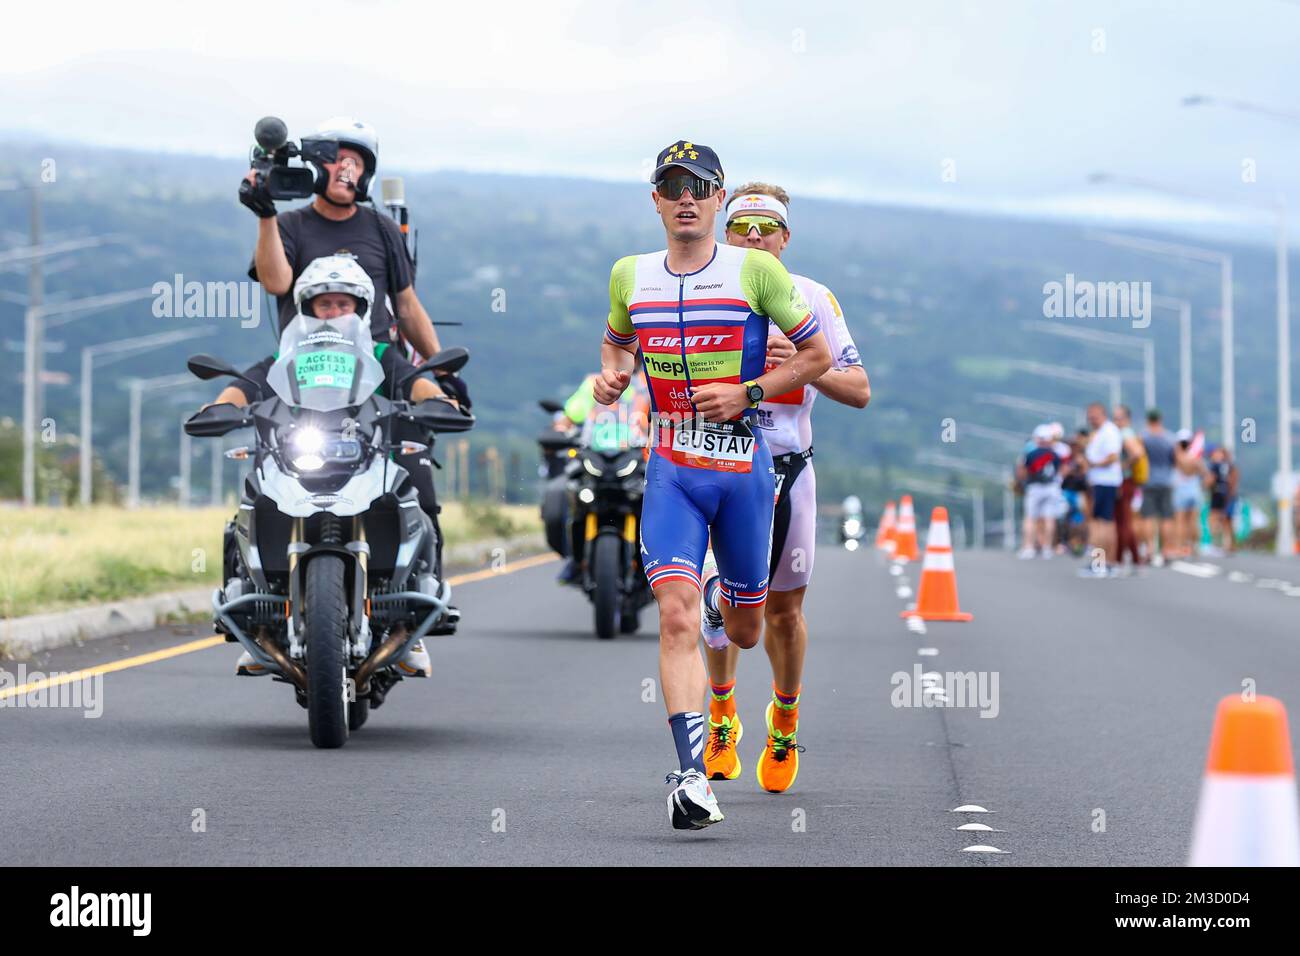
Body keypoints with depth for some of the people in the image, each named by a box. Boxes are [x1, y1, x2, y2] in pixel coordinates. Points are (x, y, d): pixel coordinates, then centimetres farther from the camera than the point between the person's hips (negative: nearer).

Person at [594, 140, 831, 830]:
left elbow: (816, 354, 0)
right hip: (670, 470, 1)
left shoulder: (756, 271, -6)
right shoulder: (630, 276, 4)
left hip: (743, 468, 0)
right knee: (677, 619, -18)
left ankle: (720, 591, 53)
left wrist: (747, 394, -12)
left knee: (744, 632, 15)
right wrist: (612, 375, 1)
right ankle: (693, 774, -18)